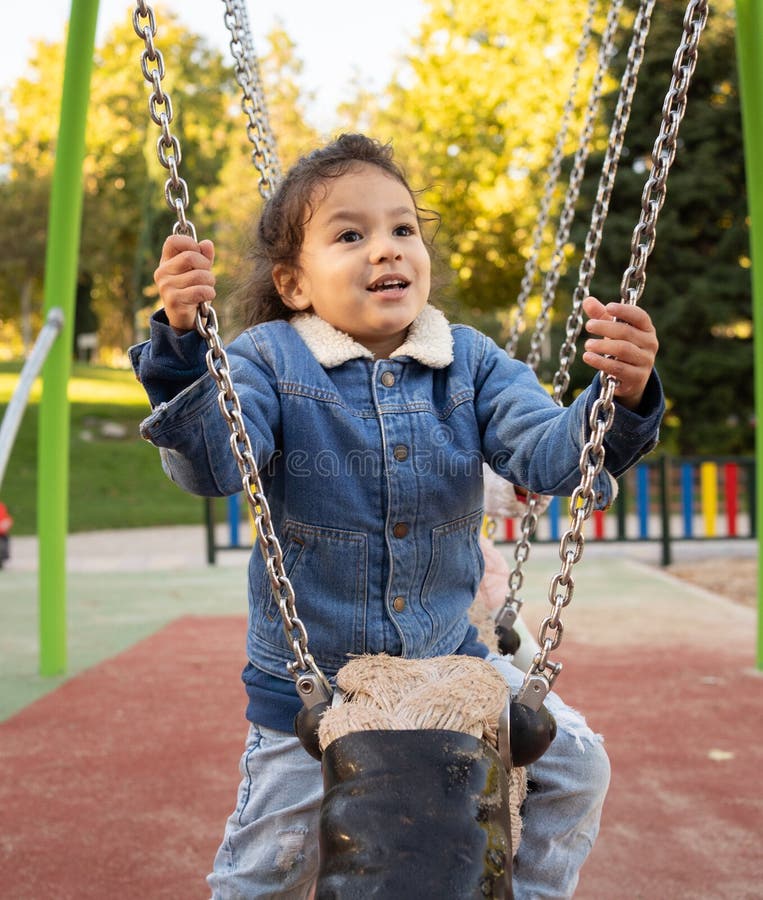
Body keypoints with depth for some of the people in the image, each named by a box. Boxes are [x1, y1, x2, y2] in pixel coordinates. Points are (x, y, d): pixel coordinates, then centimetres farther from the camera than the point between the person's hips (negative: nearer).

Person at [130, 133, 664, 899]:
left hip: (445, 656, 3)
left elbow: (545, 455, -16)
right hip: (307, 675, -2)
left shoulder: (471, 363, -4)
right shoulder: (270, 360, -12)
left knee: (576, 763, 4)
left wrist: (620, 399, -36)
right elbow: (214, 464, -27)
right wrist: (184, 345, -43)